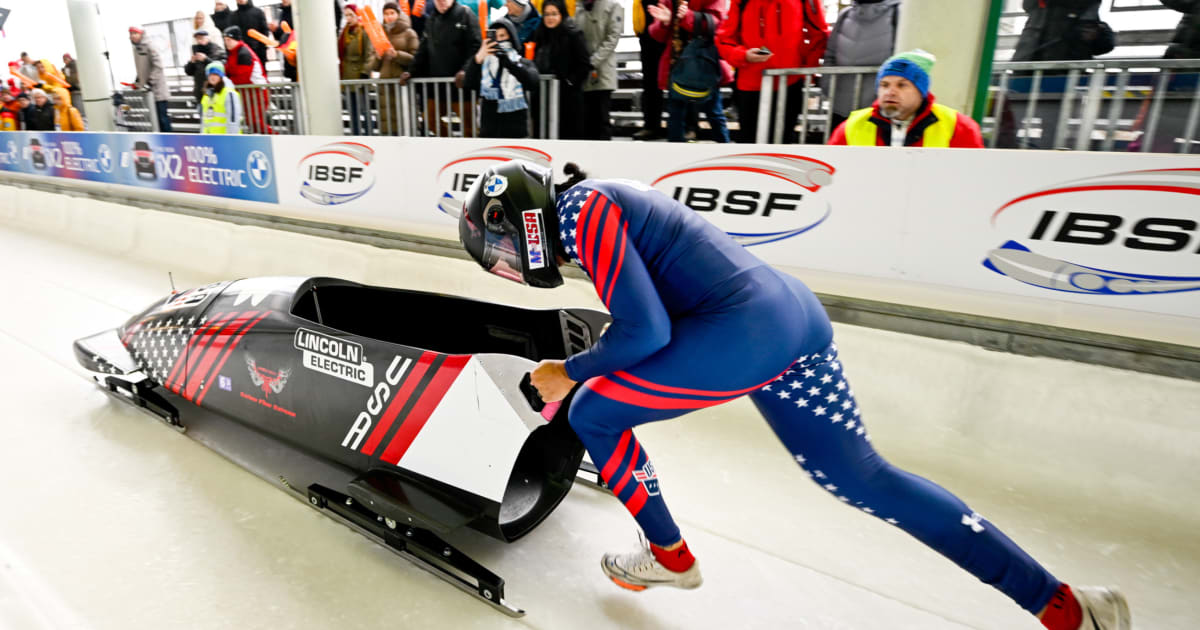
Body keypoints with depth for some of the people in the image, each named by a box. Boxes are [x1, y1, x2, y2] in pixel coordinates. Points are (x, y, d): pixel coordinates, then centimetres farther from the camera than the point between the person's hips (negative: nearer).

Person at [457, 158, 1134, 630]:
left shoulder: (580, 208, -7)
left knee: (593, 413, 7)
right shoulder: (597, 201, 22)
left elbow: (644, 331, -16)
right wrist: (580, 379, 31)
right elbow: (647, 316, 29)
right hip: (796, 313, 10)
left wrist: (571, 373, 1)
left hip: (740, 332, -10)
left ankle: (669, 556, 25)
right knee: (868, 479, 15)